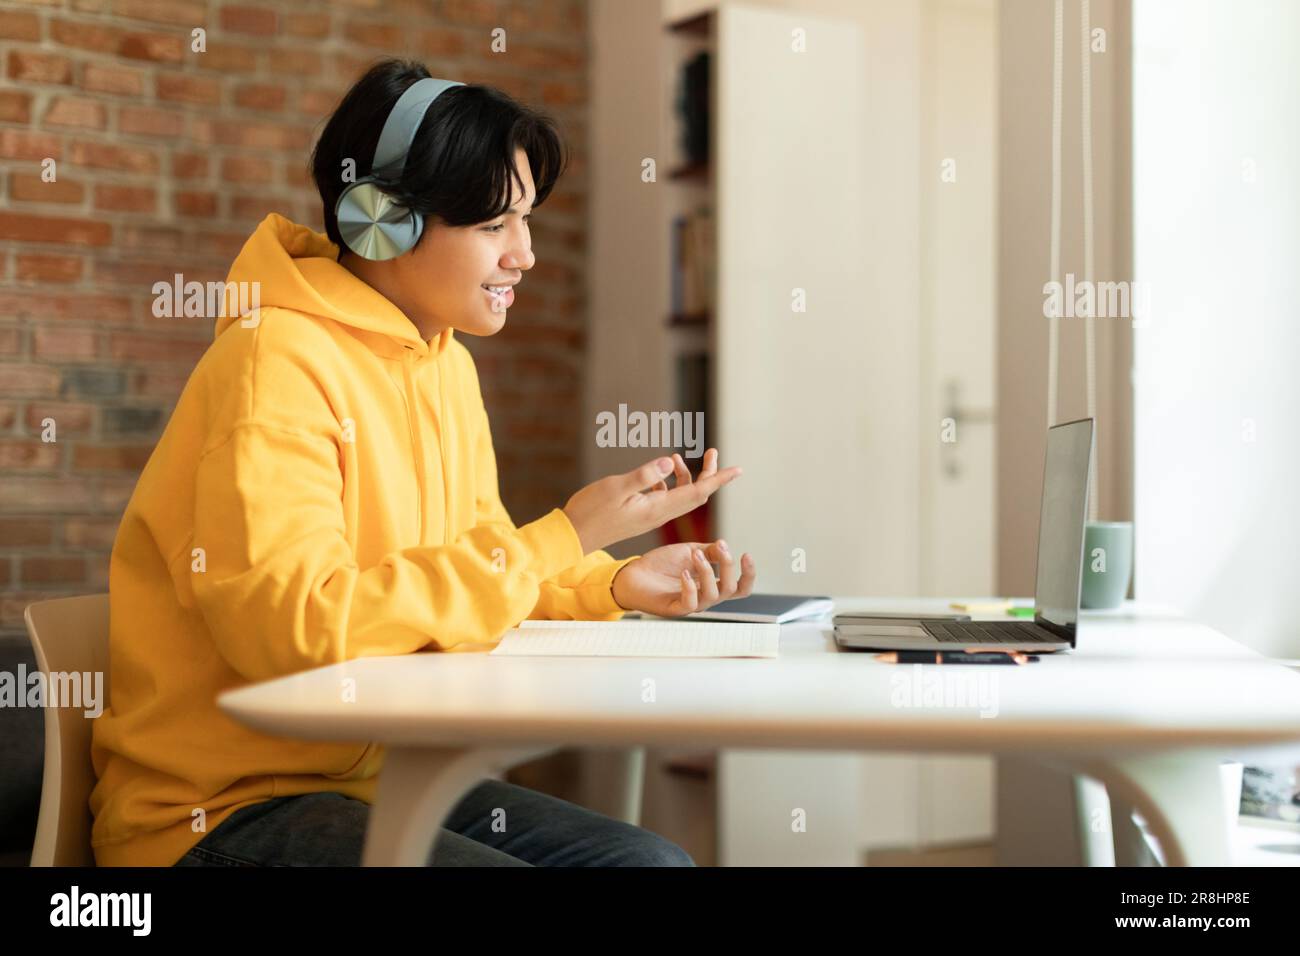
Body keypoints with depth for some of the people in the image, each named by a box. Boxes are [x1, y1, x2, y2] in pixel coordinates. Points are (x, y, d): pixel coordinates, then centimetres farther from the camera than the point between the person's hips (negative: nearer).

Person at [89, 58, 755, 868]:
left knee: (651, 858, -3)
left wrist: (618, 583, -3)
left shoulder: (447, 366, 8)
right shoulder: (277, 362, -18)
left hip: (375, 776, 8)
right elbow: (302, 632, -27)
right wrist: (566, 536, -24)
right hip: (221, 808, -8)